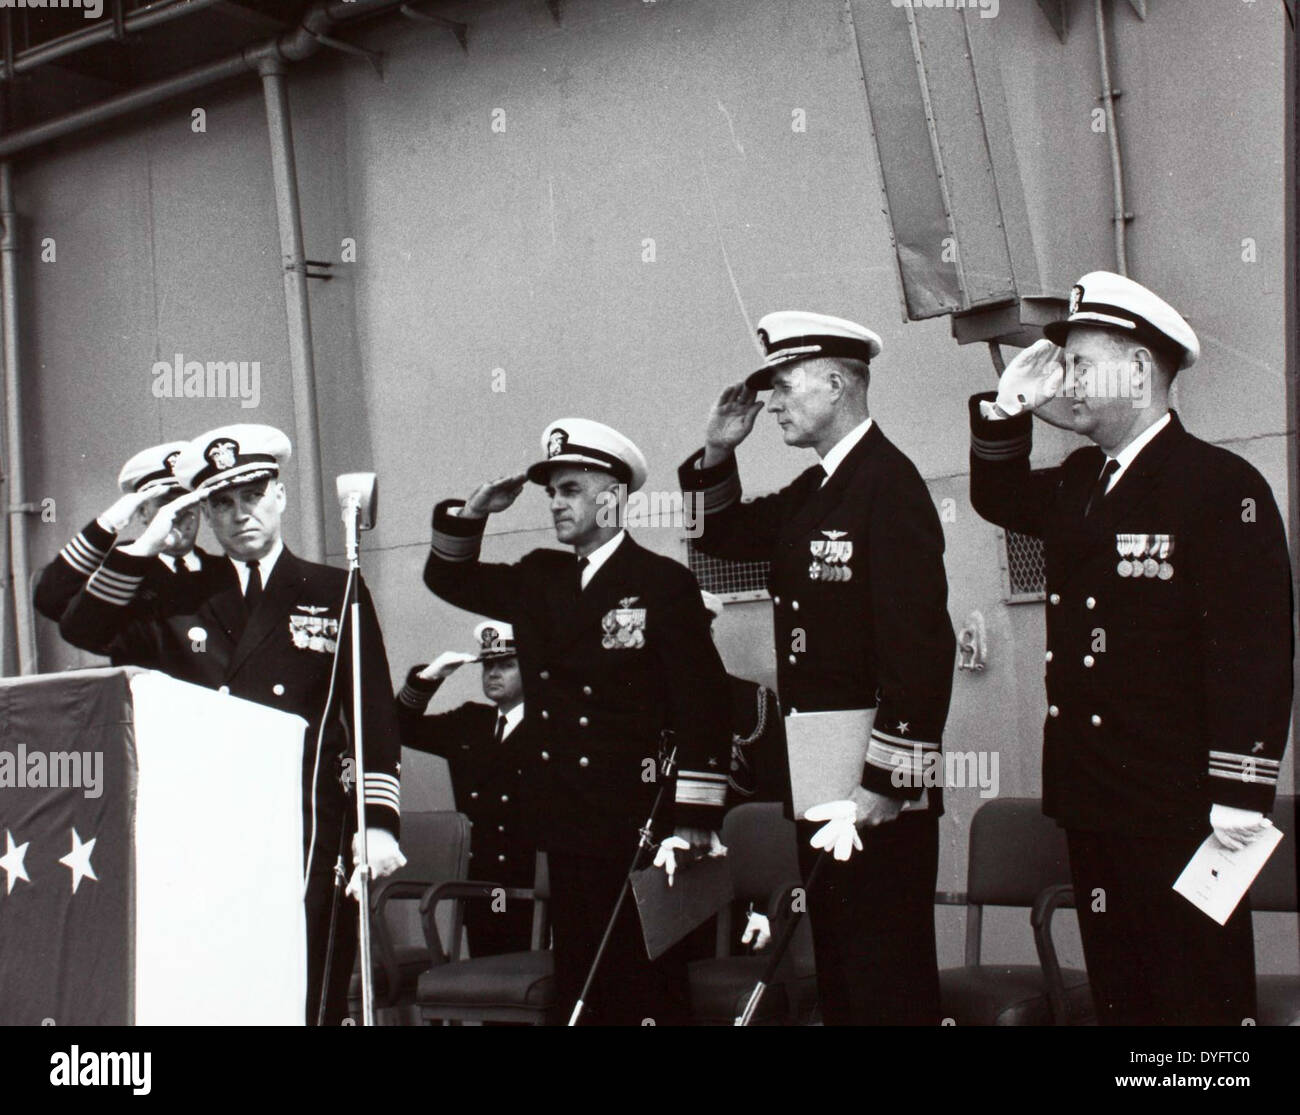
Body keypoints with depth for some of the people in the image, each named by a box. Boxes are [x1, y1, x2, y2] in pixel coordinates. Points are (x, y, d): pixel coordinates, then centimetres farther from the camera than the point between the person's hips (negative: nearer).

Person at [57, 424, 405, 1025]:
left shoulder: (336, 594, 10)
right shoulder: (179, 603, 17)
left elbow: (374, 717, 6)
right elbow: (82, 631, 7)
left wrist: (378, 823, -4)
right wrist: (144, 547, 0)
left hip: (309, 839, -1)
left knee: (311, 1001, -3)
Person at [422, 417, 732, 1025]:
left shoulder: (665, 583, -6)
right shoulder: (537, 578, 12)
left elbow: (703, 705, -10)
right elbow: (448, 577, 23)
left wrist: (693, 826, -14)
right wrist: (472, 512, 4)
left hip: (643, 833, -6)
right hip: (567, 831, 6)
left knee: (649, 991, -2)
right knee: (578, 986, 10)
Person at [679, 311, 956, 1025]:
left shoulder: (890, 486, -15)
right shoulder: (810, 494, 13)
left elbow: (921, 650, -21)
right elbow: (724, 535, 28)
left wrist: (885, 785, -22)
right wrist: (717, 454, 10)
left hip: (876, 801, -9)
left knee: (887, 990, -3)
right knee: (838, 982, 16)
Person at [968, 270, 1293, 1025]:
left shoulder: (1224, 487, -12)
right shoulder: (1079, 483, 12)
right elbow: (1001, 499, 32)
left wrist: (1238, 796, -20)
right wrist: (1008, 408, 13)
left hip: (1178, 811, -8)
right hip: (1092, 803, 8)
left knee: (1202, 1001, 0)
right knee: (1118, 996, 14)